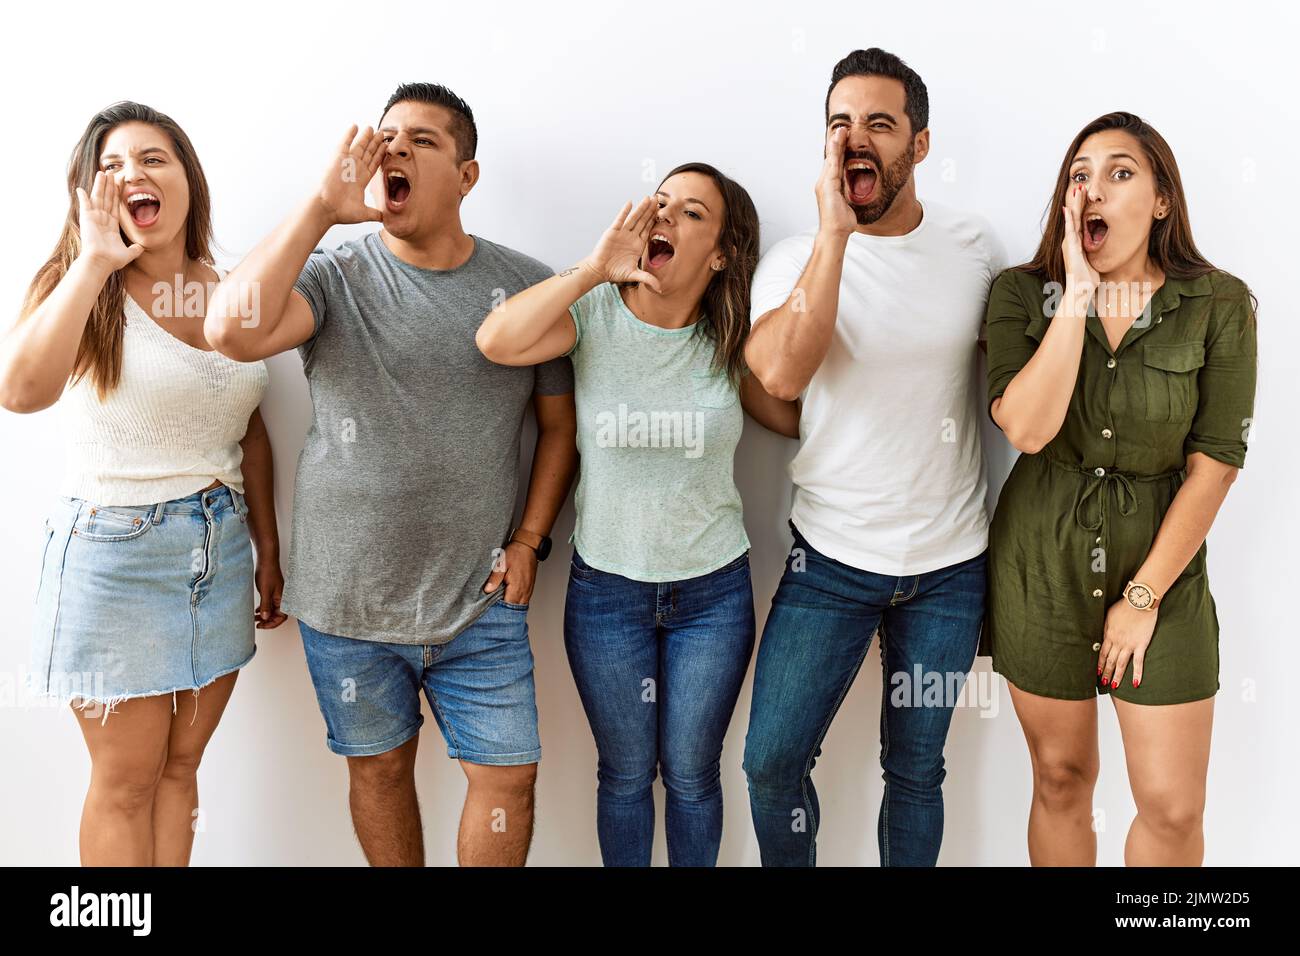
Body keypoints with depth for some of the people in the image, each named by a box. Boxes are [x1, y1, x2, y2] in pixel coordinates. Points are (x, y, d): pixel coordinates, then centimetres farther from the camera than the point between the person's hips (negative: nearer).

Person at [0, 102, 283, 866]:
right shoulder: (81, 291, -9)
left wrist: (269, 550, 13)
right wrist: (95, 260, -28)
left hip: (222, 546, 4)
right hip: (116, 549, -4)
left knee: (180, 767, 15)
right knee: (127, 782, 8)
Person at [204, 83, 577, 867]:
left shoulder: (527, 287, -1)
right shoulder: (334, 276, -5)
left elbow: (559, 422, 7)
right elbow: (234, 330, -25)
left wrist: (530, 540, -2)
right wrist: (323, 206, -21)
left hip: (481, 600, 1)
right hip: (348, 598, 0)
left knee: (509, 775, 6)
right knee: (379, 769, 17)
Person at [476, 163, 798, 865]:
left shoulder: (731, 341, -3)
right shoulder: (595, 314, -11)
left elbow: (795, 419, 6)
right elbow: (498, 341, -27)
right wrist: (597, 266, -27)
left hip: (713, 591, 1)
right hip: (606, 589, -1)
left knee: (691, 774, 15)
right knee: (625, 774, 16)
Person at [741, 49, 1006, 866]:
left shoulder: (977, 250, -1)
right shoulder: (799, 259, -6)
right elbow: (781, 376, -26)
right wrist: (835, 233, -25)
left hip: (951, 564, 1)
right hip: (831, 559, -1)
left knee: (916, 769, 14)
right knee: (772, 761, 1)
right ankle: (792, 865, 28)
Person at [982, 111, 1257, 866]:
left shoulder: (1220, 306, -7)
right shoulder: (1024, 292, -6)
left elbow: (1215, 462, -8)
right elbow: (1026, 428, -20)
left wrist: (1144, 596, -9)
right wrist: (1078, 294, -21)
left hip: (1162, 560, 0)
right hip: (1041, 563, 1)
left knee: (1173, 806, 2)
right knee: (1061, 781, 13)